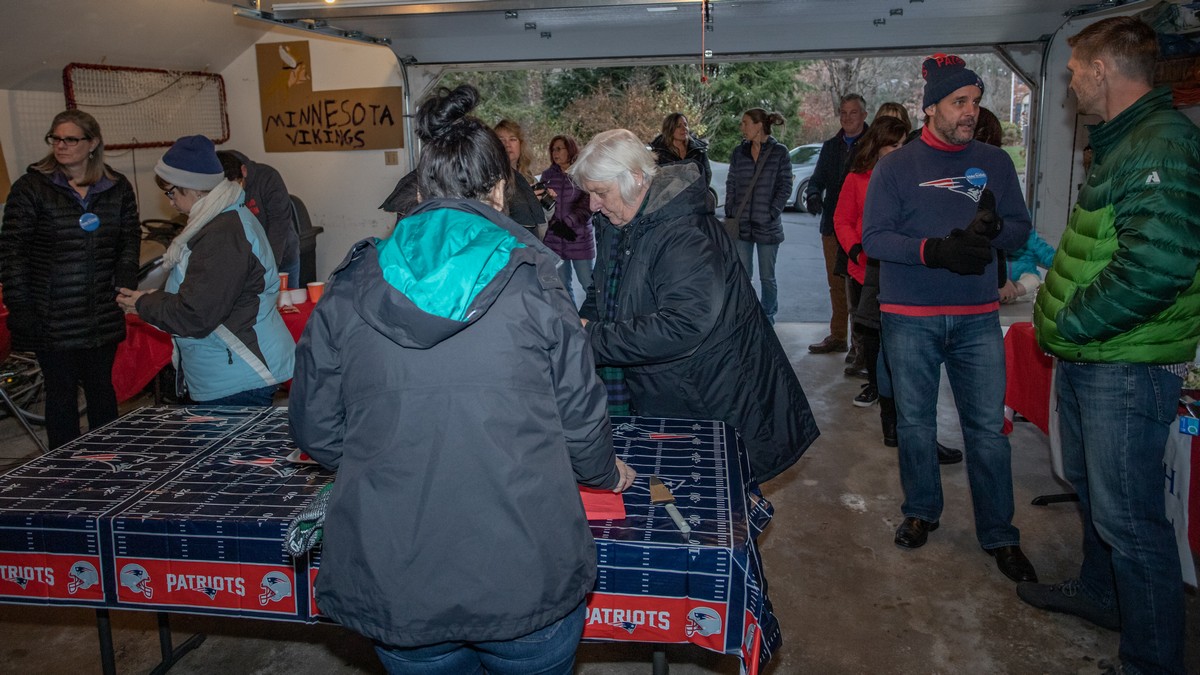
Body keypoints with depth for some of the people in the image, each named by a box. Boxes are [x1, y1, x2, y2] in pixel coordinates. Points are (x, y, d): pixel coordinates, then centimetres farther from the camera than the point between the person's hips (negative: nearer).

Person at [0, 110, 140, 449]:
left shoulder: (118, 188, 7)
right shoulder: (31, 188, -2)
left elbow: (129, 244, 11)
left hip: (103, 316, 3)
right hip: (52, 317, -2)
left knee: (102, 389, 12)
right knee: (61, 394, 5)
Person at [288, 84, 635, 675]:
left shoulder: (347, 292, -2)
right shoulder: (532, 282, -8)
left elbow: (315, 429, 5)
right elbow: (580, 415, -2)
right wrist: (606, 474, 20)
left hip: (393, 590, 2)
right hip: (526, 577, -1)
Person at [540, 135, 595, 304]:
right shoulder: (547, 175, 9)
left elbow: (587, 206, -9)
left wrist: (567, 222, -21)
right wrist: (555, 224, -14)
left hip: (580, 238, -3)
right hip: (554, 239, 3)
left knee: (589, 283, -1)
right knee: (562, 285, 8)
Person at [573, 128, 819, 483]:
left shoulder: (684, 235, -26)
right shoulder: (614, 226, 5)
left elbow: (683, 326, -35)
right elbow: (602, 294, 16)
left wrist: (595, 339, -30)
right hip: (660, 403, 9)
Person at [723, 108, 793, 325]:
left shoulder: (779, 152, -2)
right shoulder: (739, 152, 8)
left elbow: (785, 187, -3)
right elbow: (731, 185, 10)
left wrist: (772, 213, -11)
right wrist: (730, 214, 1)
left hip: (767, 226, -3)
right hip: (741, 224, 3)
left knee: (767, 277, 7)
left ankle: (768, 318, 19)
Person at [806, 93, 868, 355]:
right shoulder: (831, 146, 14)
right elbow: (818, 178, 13)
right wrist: (813, 195, -10)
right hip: (832, 225, 6)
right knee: (836, 284, 13)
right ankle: (838, 336, 23)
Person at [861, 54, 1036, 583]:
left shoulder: (995, 163, 8)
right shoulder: (895, 167, -1)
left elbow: (1021, 228, 8)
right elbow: (873, 238, -8)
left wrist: (992, 229, -15)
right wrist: (933, 250, -22)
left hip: (977, 316, 2)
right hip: (910, 317, -1)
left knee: (988, 427, 2)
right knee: (915, 422, 11)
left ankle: (999, 535, 16)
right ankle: (921, 512, 30)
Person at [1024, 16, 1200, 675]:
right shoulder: (1119, 143, 13)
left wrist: (1068, 324, -20)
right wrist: (1058, 304, 12)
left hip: (1127, 367, -10)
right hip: (1083, 356, 10)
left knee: (1127, 517, -3)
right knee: (1091, 486, 24)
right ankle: (1101, 592, 44)